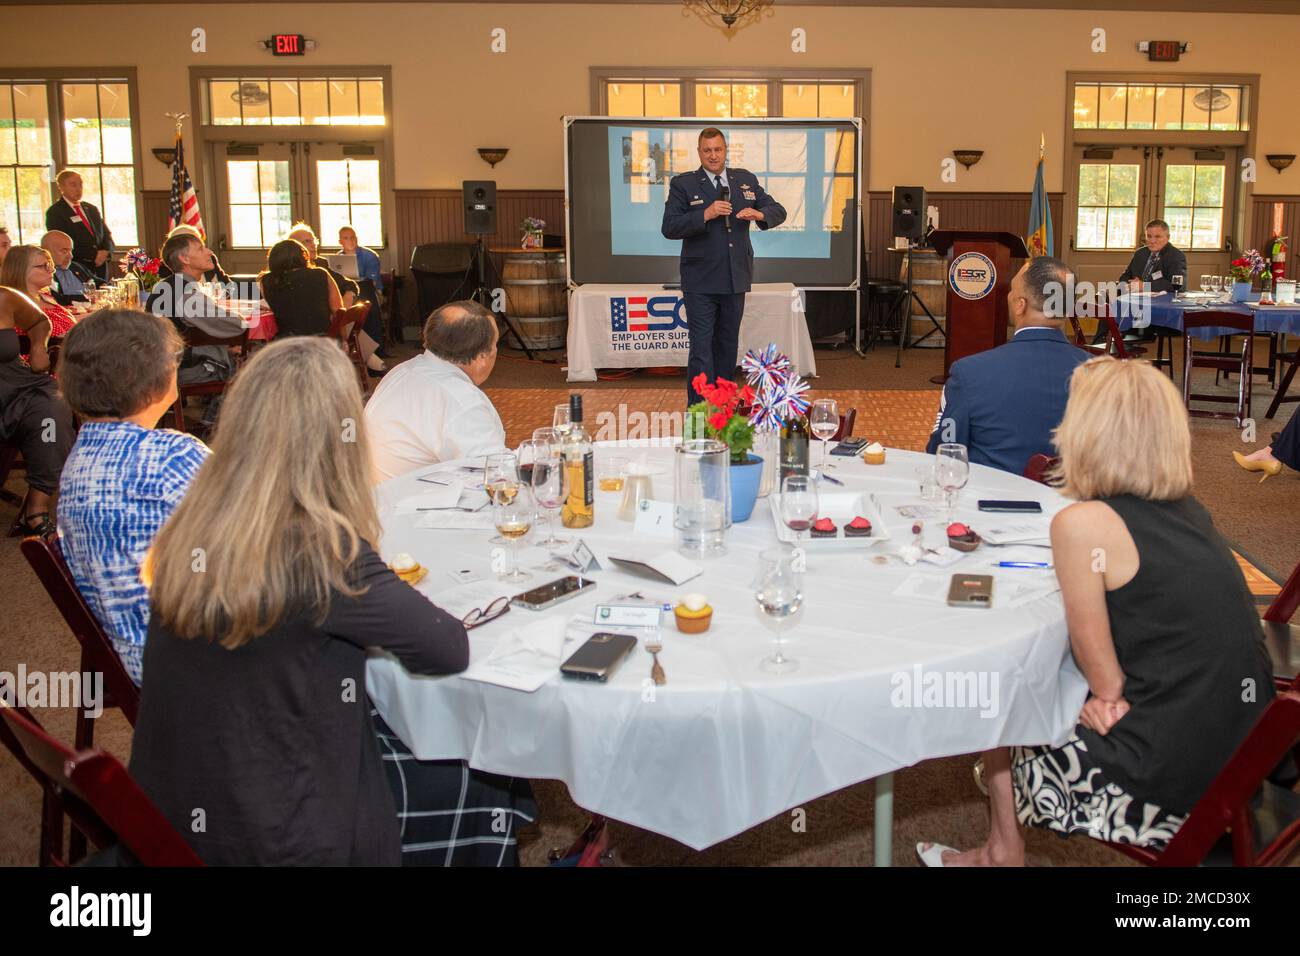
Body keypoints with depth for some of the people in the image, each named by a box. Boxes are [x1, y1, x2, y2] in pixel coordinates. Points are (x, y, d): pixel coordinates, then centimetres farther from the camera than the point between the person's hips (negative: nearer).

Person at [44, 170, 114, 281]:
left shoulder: (92, 209, 19)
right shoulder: (54, 212, -1)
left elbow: (107, 235, 18)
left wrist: (105, 251, -5)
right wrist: (92, 256, -13)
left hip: (100, 271, 5)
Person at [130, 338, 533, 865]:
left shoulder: (188, 531, -6)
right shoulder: (321, 551, -26)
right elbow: (451, 648, -13)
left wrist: (370, 592, 4)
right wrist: (391, 603, 5)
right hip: (277, 837, -7)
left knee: (429, 752, 26)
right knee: (490, 798, 16)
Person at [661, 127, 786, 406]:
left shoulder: (746, 180, 9)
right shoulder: (683, 184, -3)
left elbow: (778, 211, 10)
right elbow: (669, 228, -12)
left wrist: (759, 214, -13)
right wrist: (705, 215, -24)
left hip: (735, 279, 5)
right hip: (701, 283, -5)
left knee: (728, 346, 15)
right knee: (701, 349, -8)